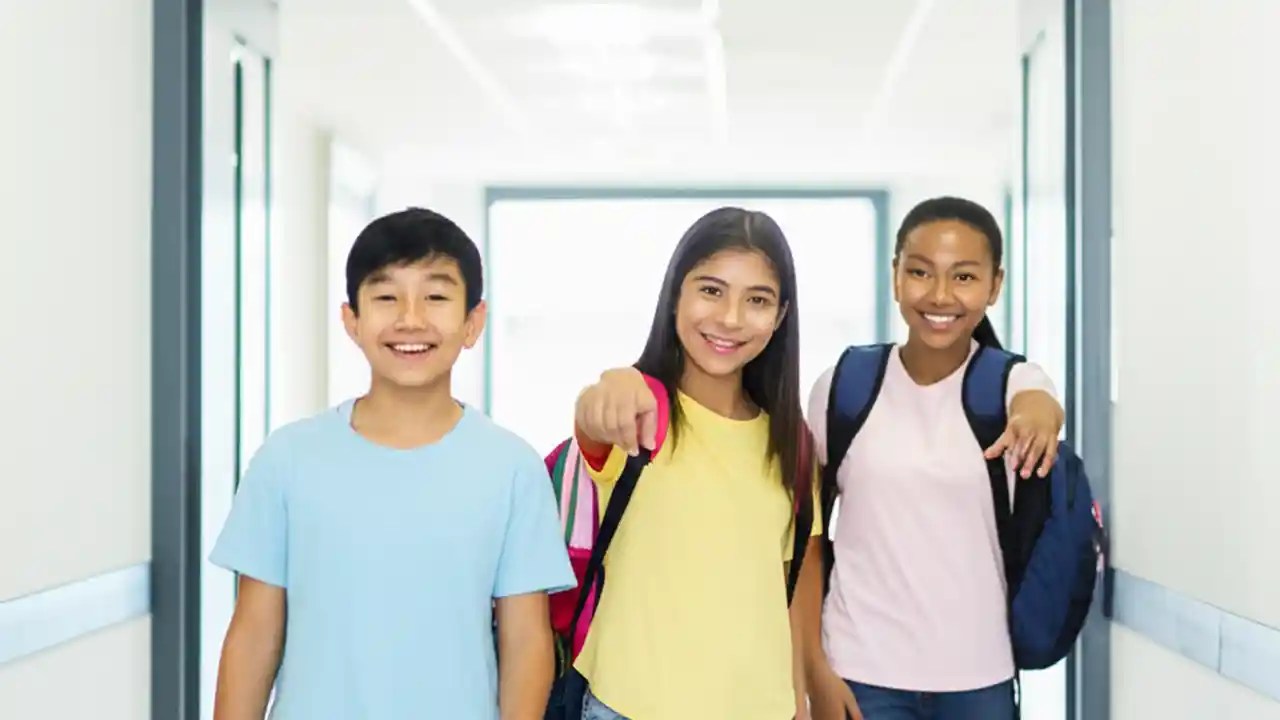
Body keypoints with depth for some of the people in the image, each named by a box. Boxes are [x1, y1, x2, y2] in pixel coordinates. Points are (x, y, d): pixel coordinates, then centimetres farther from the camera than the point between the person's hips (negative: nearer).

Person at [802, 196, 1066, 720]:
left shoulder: (1012, 382, -2)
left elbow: (1037, 401, -25)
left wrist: (1042, 412, -47)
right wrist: (815, 666, -3)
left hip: (979, 675, 1)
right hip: (863, 672, -1)